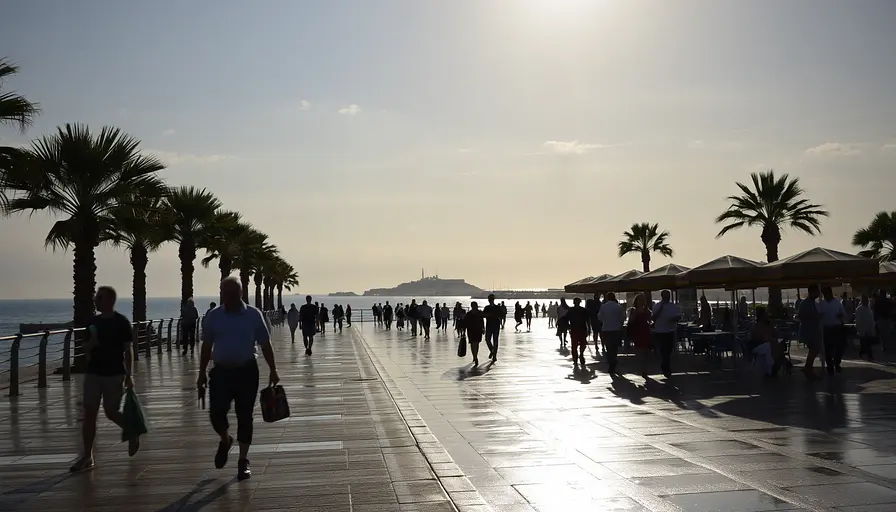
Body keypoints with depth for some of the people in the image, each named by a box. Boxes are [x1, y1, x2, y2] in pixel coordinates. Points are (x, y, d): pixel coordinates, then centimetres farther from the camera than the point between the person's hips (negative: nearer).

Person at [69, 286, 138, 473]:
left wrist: (128, 375, -12)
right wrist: (91, 343, -8)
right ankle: (87, 457, 5)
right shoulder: (93, 322, 8)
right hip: (93, 373, 5)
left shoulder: (121, 322, -7)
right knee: (89, 414, 0)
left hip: (114, 374, -5)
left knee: (111, 412, 1)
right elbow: (86, 349, 16)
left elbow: (128, 350, -7)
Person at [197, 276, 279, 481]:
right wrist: (202, 373, 8)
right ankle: (225, 440, 28)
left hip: (246, 372, -1)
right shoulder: (213, 316, 1)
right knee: (216, 414, -6)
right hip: (221, 372, 1)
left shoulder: (253, 315, -3)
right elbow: (207, 346, 9)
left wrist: (273, 370, -1)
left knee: (245, 416, 4)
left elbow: (265, 344, 1)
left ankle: (243, 460, 18)